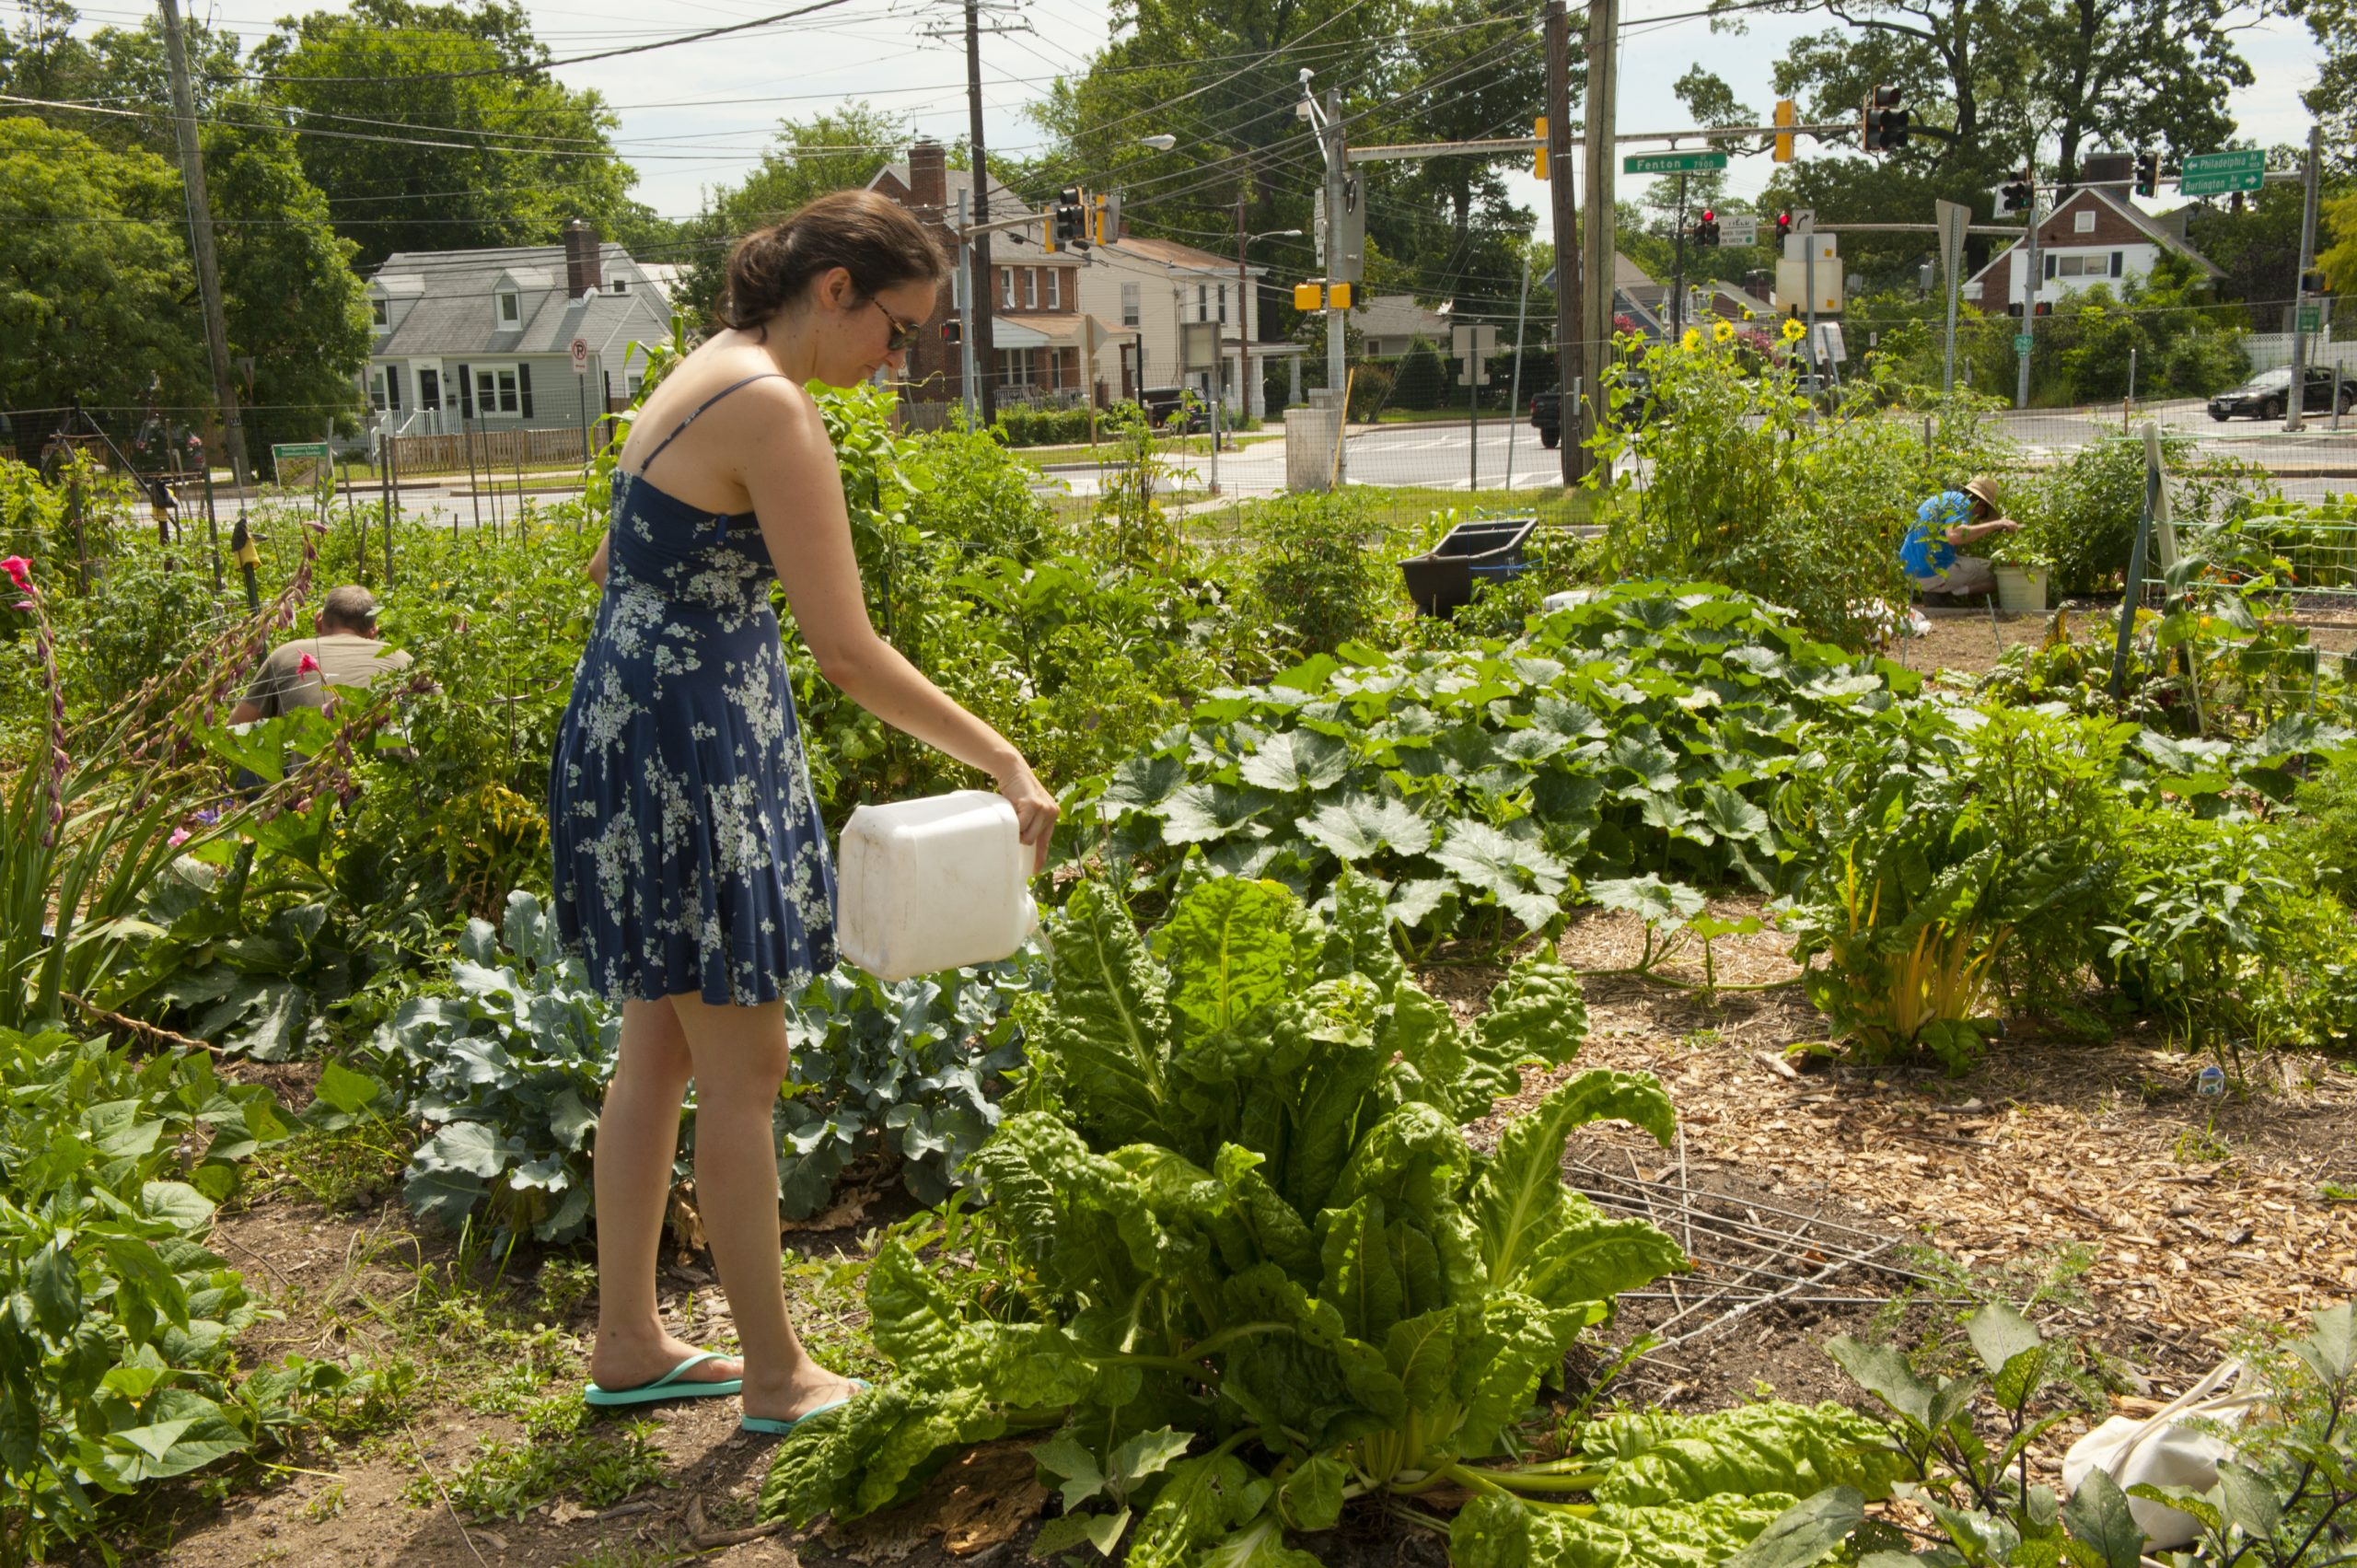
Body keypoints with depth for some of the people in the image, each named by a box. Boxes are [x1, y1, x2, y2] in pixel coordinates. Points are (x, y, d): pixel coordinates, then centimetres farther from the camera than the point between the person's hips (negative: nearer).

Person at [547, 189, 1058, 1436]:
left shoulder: (709, 371, 12)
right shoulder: (771, 409, -18)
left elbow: (614, 562, 21)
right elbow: (846, 650, -22)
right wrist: (1004, 762, -16)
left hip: (630, 723, 10)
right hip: (692, 752, -10)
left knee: (658, 1055, 16)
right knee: (742, 1072, 1)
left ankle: (627, 1343, 28)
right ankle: (776, 1376, 15)